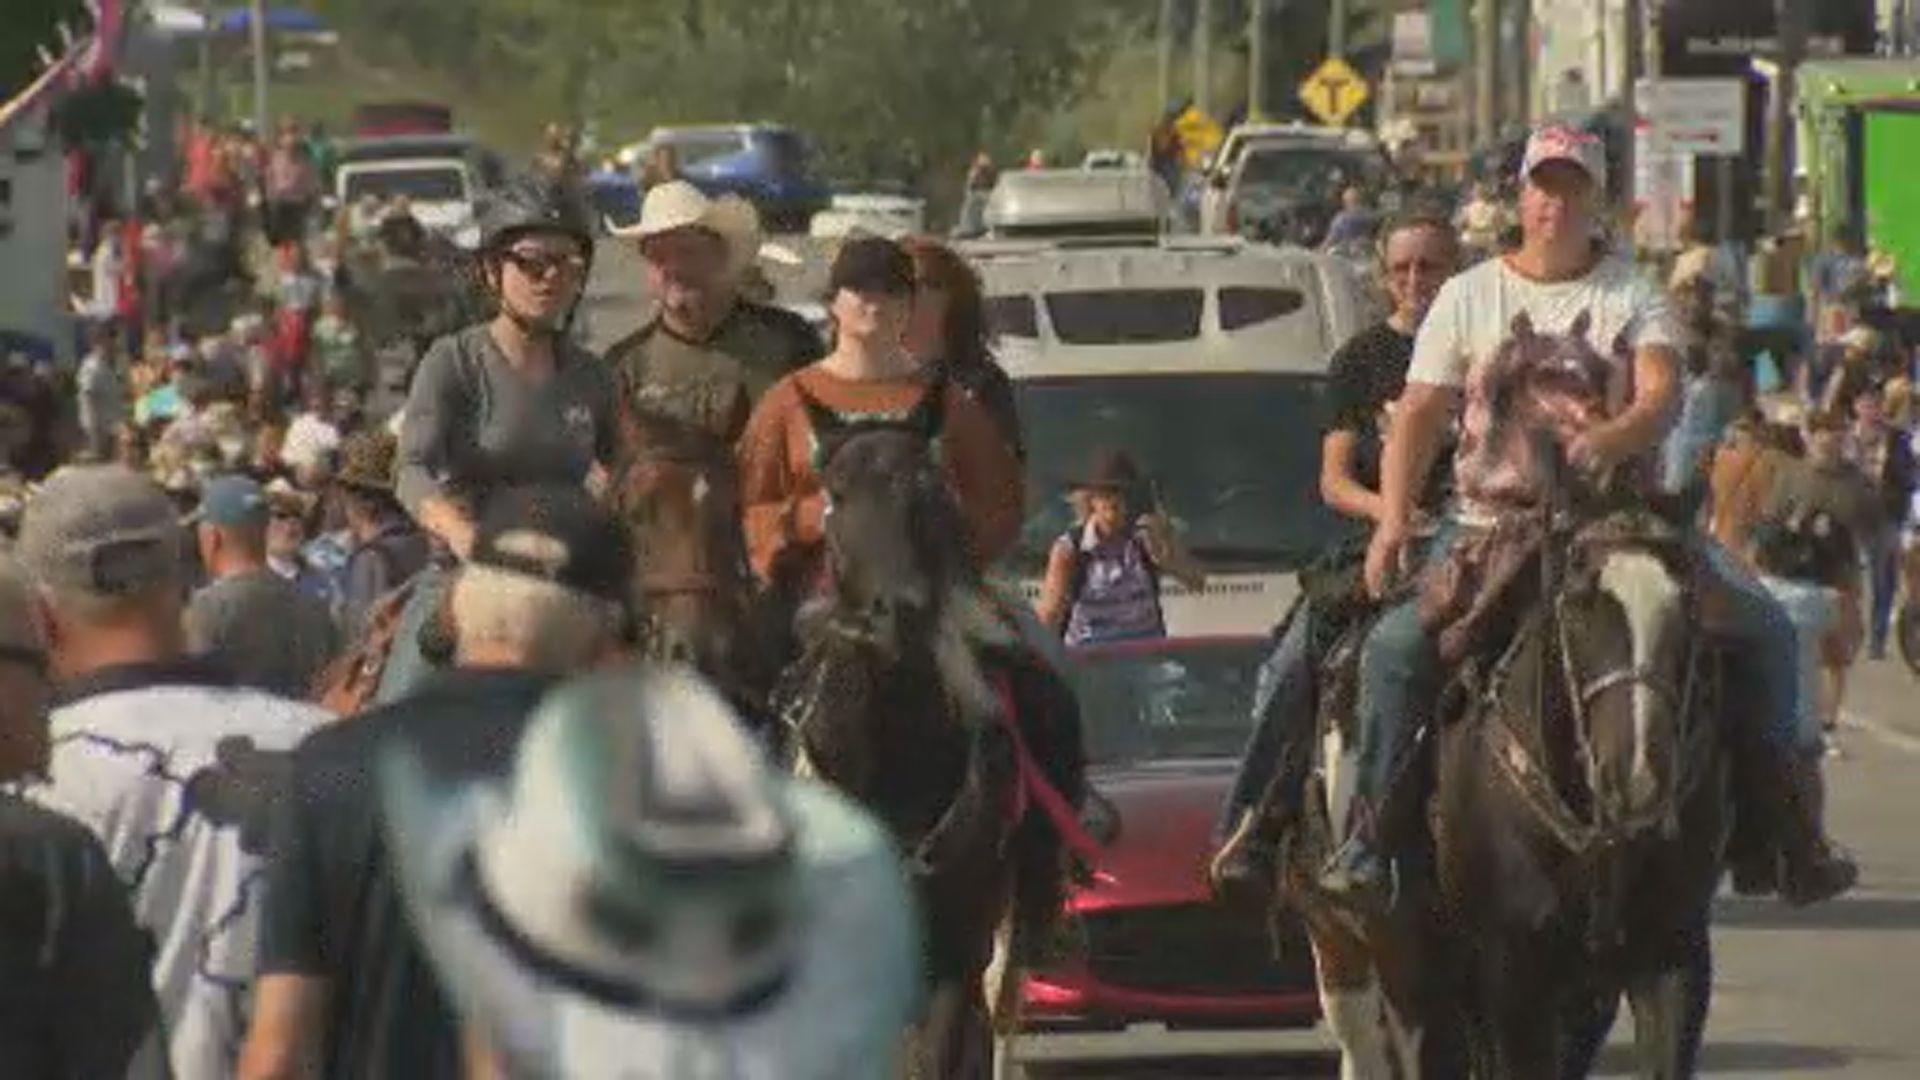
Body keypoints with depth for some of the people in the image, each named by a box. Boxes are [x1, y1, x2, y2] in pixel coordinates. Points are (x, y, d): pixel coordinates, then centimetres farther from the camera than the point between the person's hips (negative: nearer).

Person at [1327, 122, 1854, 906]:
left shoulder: (1631, 298, 7)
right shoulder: (1469, 297, 8)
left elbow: (1663, 393, -9)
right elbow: (1419, 416, 6)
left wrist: (1616, 436, -32)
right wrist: (1394, 519, -9)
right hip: (1492, 520, -1)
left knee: (1764, 628, -9)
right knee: (1396, 648, -23)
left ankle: (1791, 822, -1)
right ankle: (1369, 832, -12)